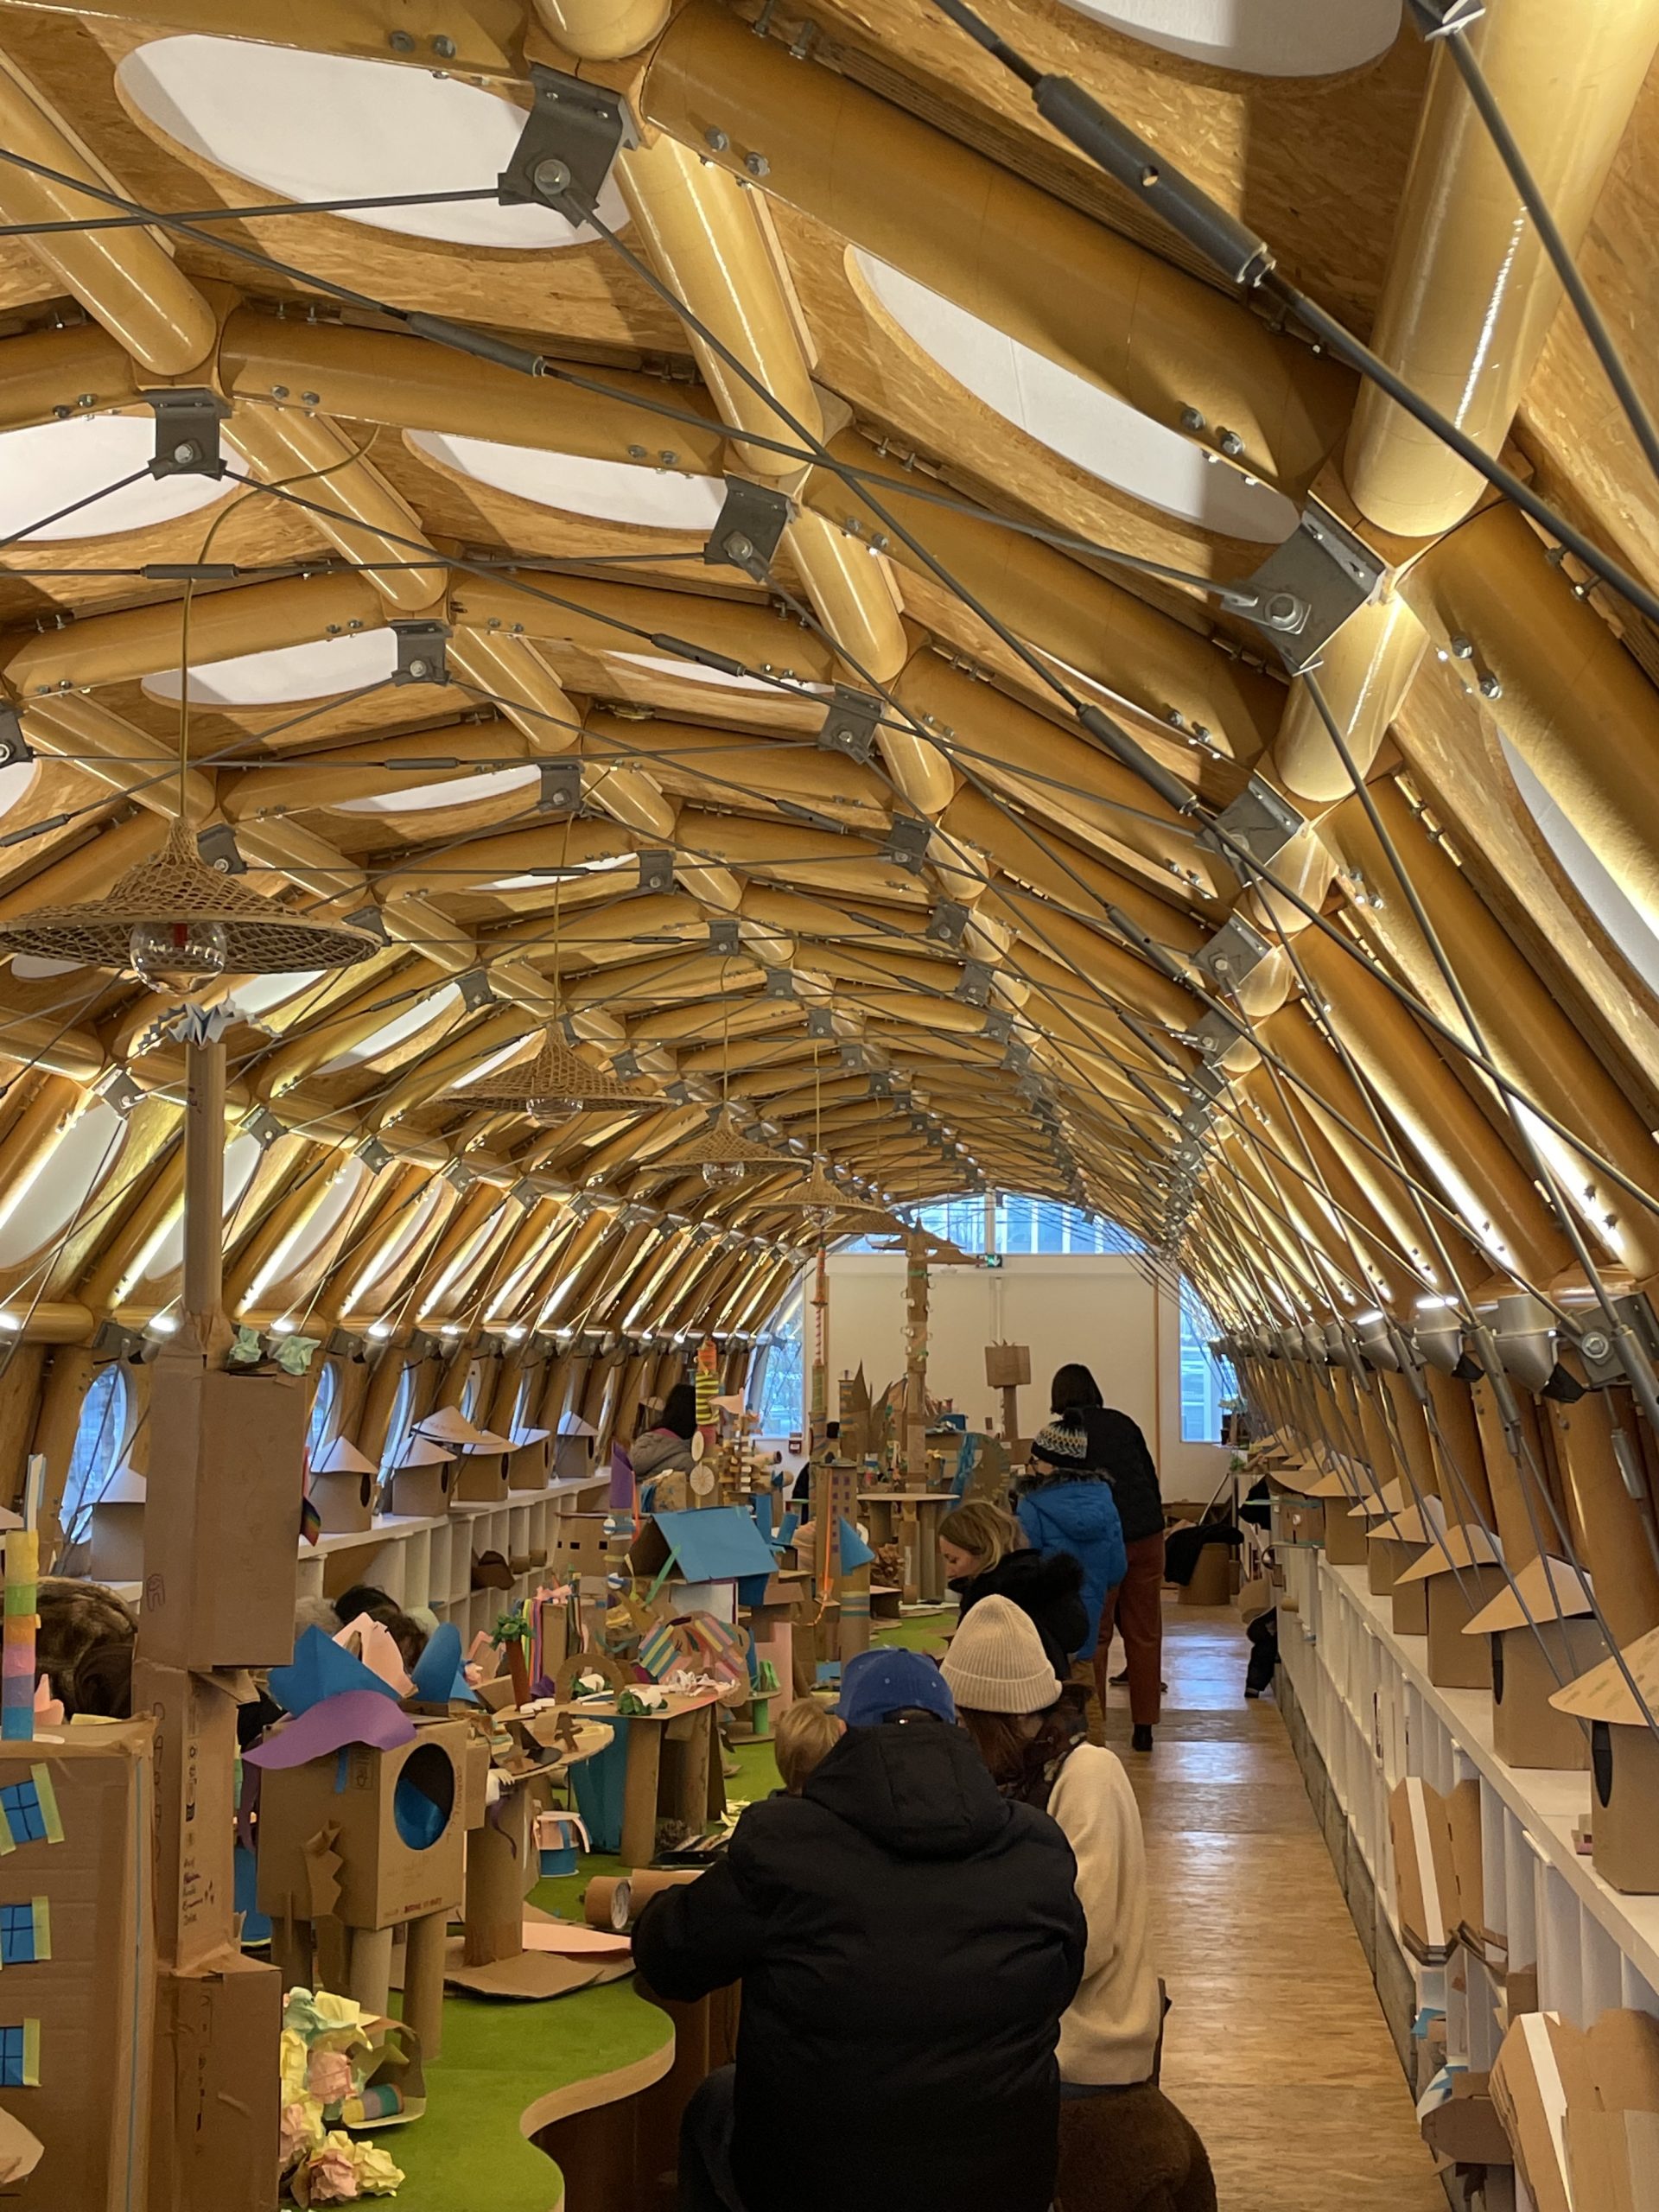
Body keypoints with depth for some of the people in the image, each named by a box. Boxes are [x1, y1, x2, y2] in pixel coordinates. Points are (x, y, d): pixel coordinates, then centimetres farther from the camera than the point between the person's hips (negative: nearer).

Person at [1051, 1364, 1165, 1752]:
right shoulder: (1123, 1423, 13)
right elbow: (1152, 1479, 16)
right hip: (1146, 1532, 3)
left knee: (1095, 1635, 5)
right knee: (1145, 1634, 9)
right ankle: (1144, 1726, 12)